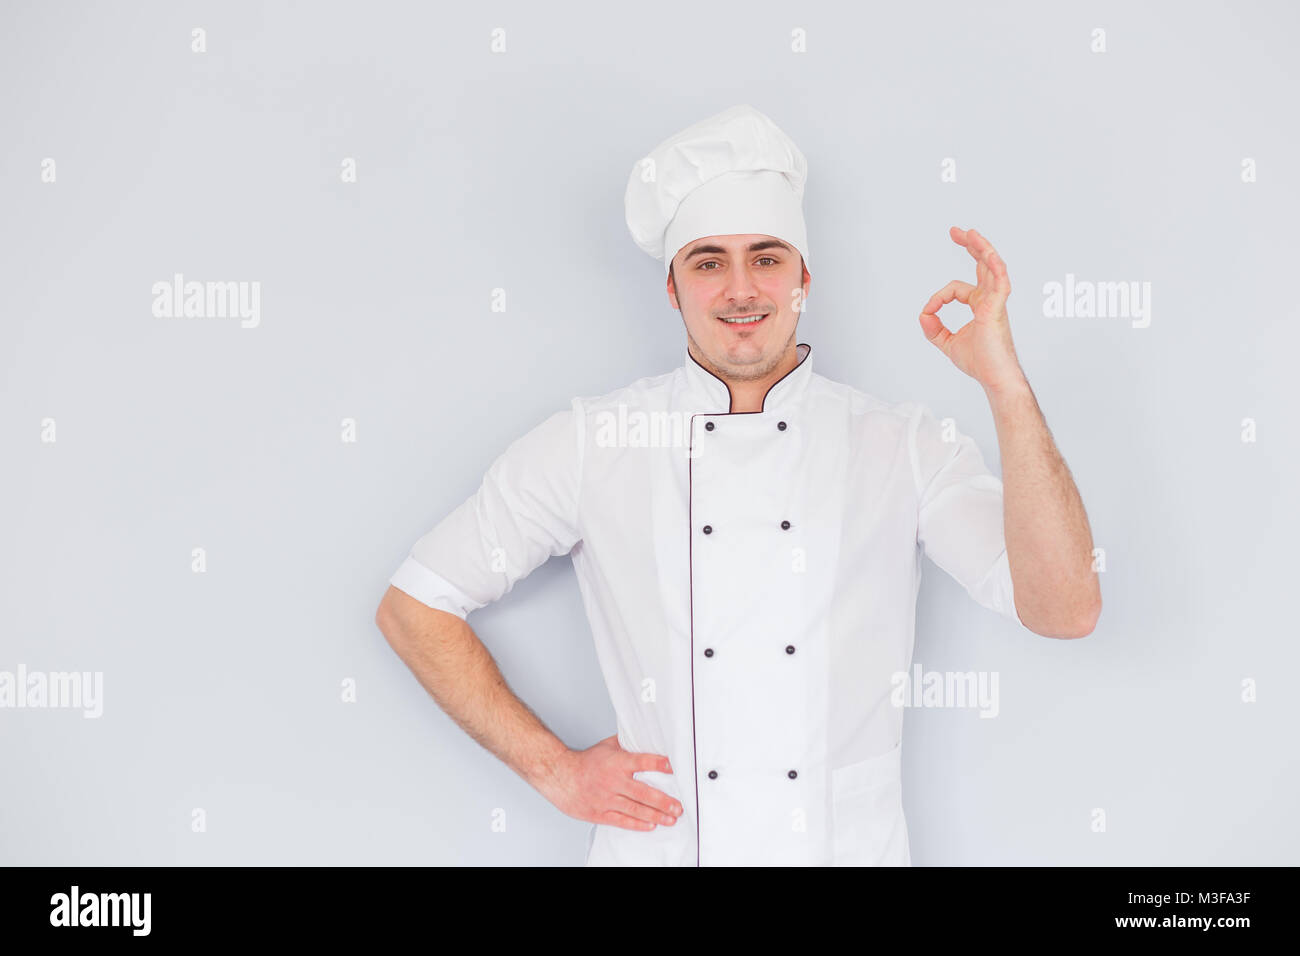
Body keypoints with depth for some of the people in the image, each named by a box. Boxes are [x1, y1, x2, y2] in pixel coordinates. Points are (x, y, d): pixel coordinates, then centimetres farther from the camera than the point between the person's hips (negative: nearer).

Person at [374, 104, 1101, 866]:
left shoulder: (906, 446, -2)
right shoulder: (591, 443, -3)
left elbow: (1067, 610, -13)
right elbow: (414, 608, 2)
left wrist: (1004, 381, -20)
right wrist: (554, 769, -4)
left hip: (849, 846, 1)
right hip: (655, 845, 0)